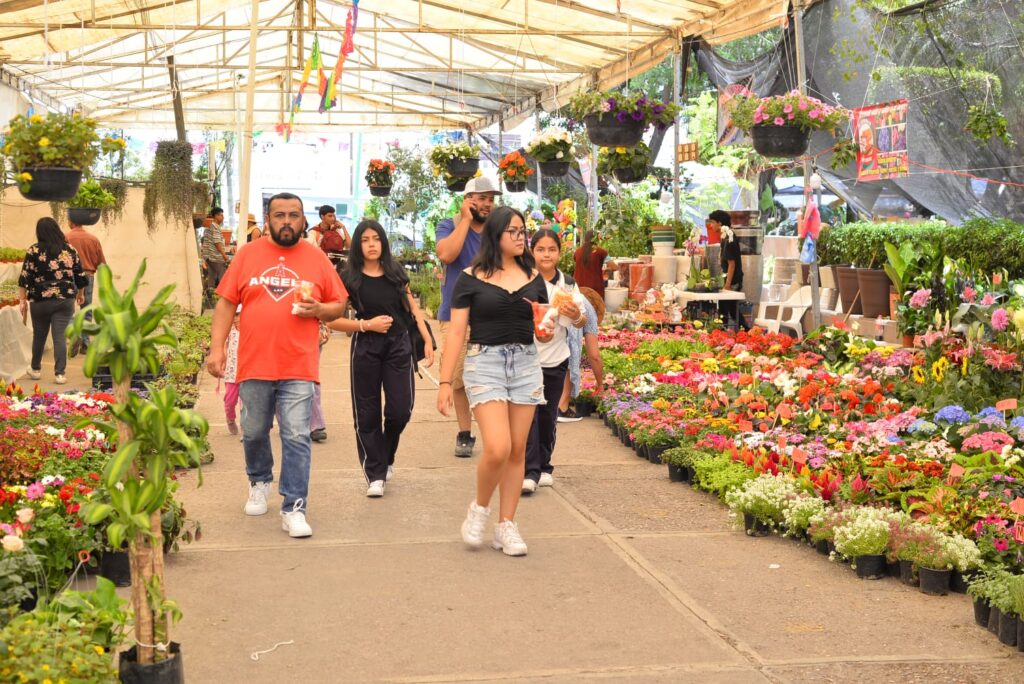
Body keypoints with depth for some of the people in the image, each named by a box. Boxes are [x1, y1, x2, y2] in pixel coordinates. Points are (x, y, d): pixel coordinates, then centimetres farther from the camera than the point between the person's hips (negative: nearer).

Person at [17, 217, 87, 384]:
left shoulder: (34, 250, -4)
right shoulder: (70, 249, 3)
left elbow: (25, 277, -7)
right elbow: (80, 275, 8)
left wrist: (22, 300, -3)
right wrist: (81, 294, 23)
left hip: (41, 300, -1)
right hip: (65, 300, 1)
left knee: (39, 335, 15)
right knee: (60, 336, 0)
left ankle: (36, 369, 31)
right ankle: (60, 373, -5)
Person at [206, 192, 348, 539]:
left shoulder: (316, 258, 5)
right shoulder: (247, 254, 5)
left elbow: (339, 304, 11)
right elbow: (226, 303, 5)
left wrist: (319, 309, -11)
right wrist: (217, 348, -3)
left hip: (298, 368, -1)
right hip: (254, 365, 1)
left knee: (297, 438, -7)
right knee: (254, 433, 15)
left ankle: (293, 509, -3)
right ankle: (259, 483, 41)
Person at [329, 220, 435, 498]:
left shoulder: (396, 273, 6)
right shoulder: (349, 277, -3)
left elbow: (413, 309, 11)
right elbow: (333, 320, -5)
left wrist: (427, 341, 6)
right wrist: (366, 324, -13)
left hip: (398, 345, 2)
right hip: (365, 348, -2)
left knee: (400, 410, -4)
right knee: (367, 414, 1)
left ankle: (386, 457, 24)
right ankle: (375, 474, 11)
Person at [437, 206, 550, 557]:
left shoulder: (533, 277, 10)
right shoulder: (472, 278, -1)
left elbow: (545, 332, 15)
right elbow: (456, 331, -2)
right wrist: (445, 382, -7)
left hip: (526, 363, 4)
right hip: (485, 362, -4)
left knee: (517, 451, 4)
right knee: (497, 449, -16)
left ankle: (506, 525, 16)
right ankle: (479, 508, 11)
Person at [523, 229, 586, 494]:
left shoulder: (568, 284, 5)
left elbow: (582, 323, 7)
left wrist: (575, 315, -15)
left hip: (556, 359, 4)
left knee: (548, 415, 11)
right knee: (528, 414, -10)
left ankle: (544, 466, 23)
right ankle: (530, 471, -11)